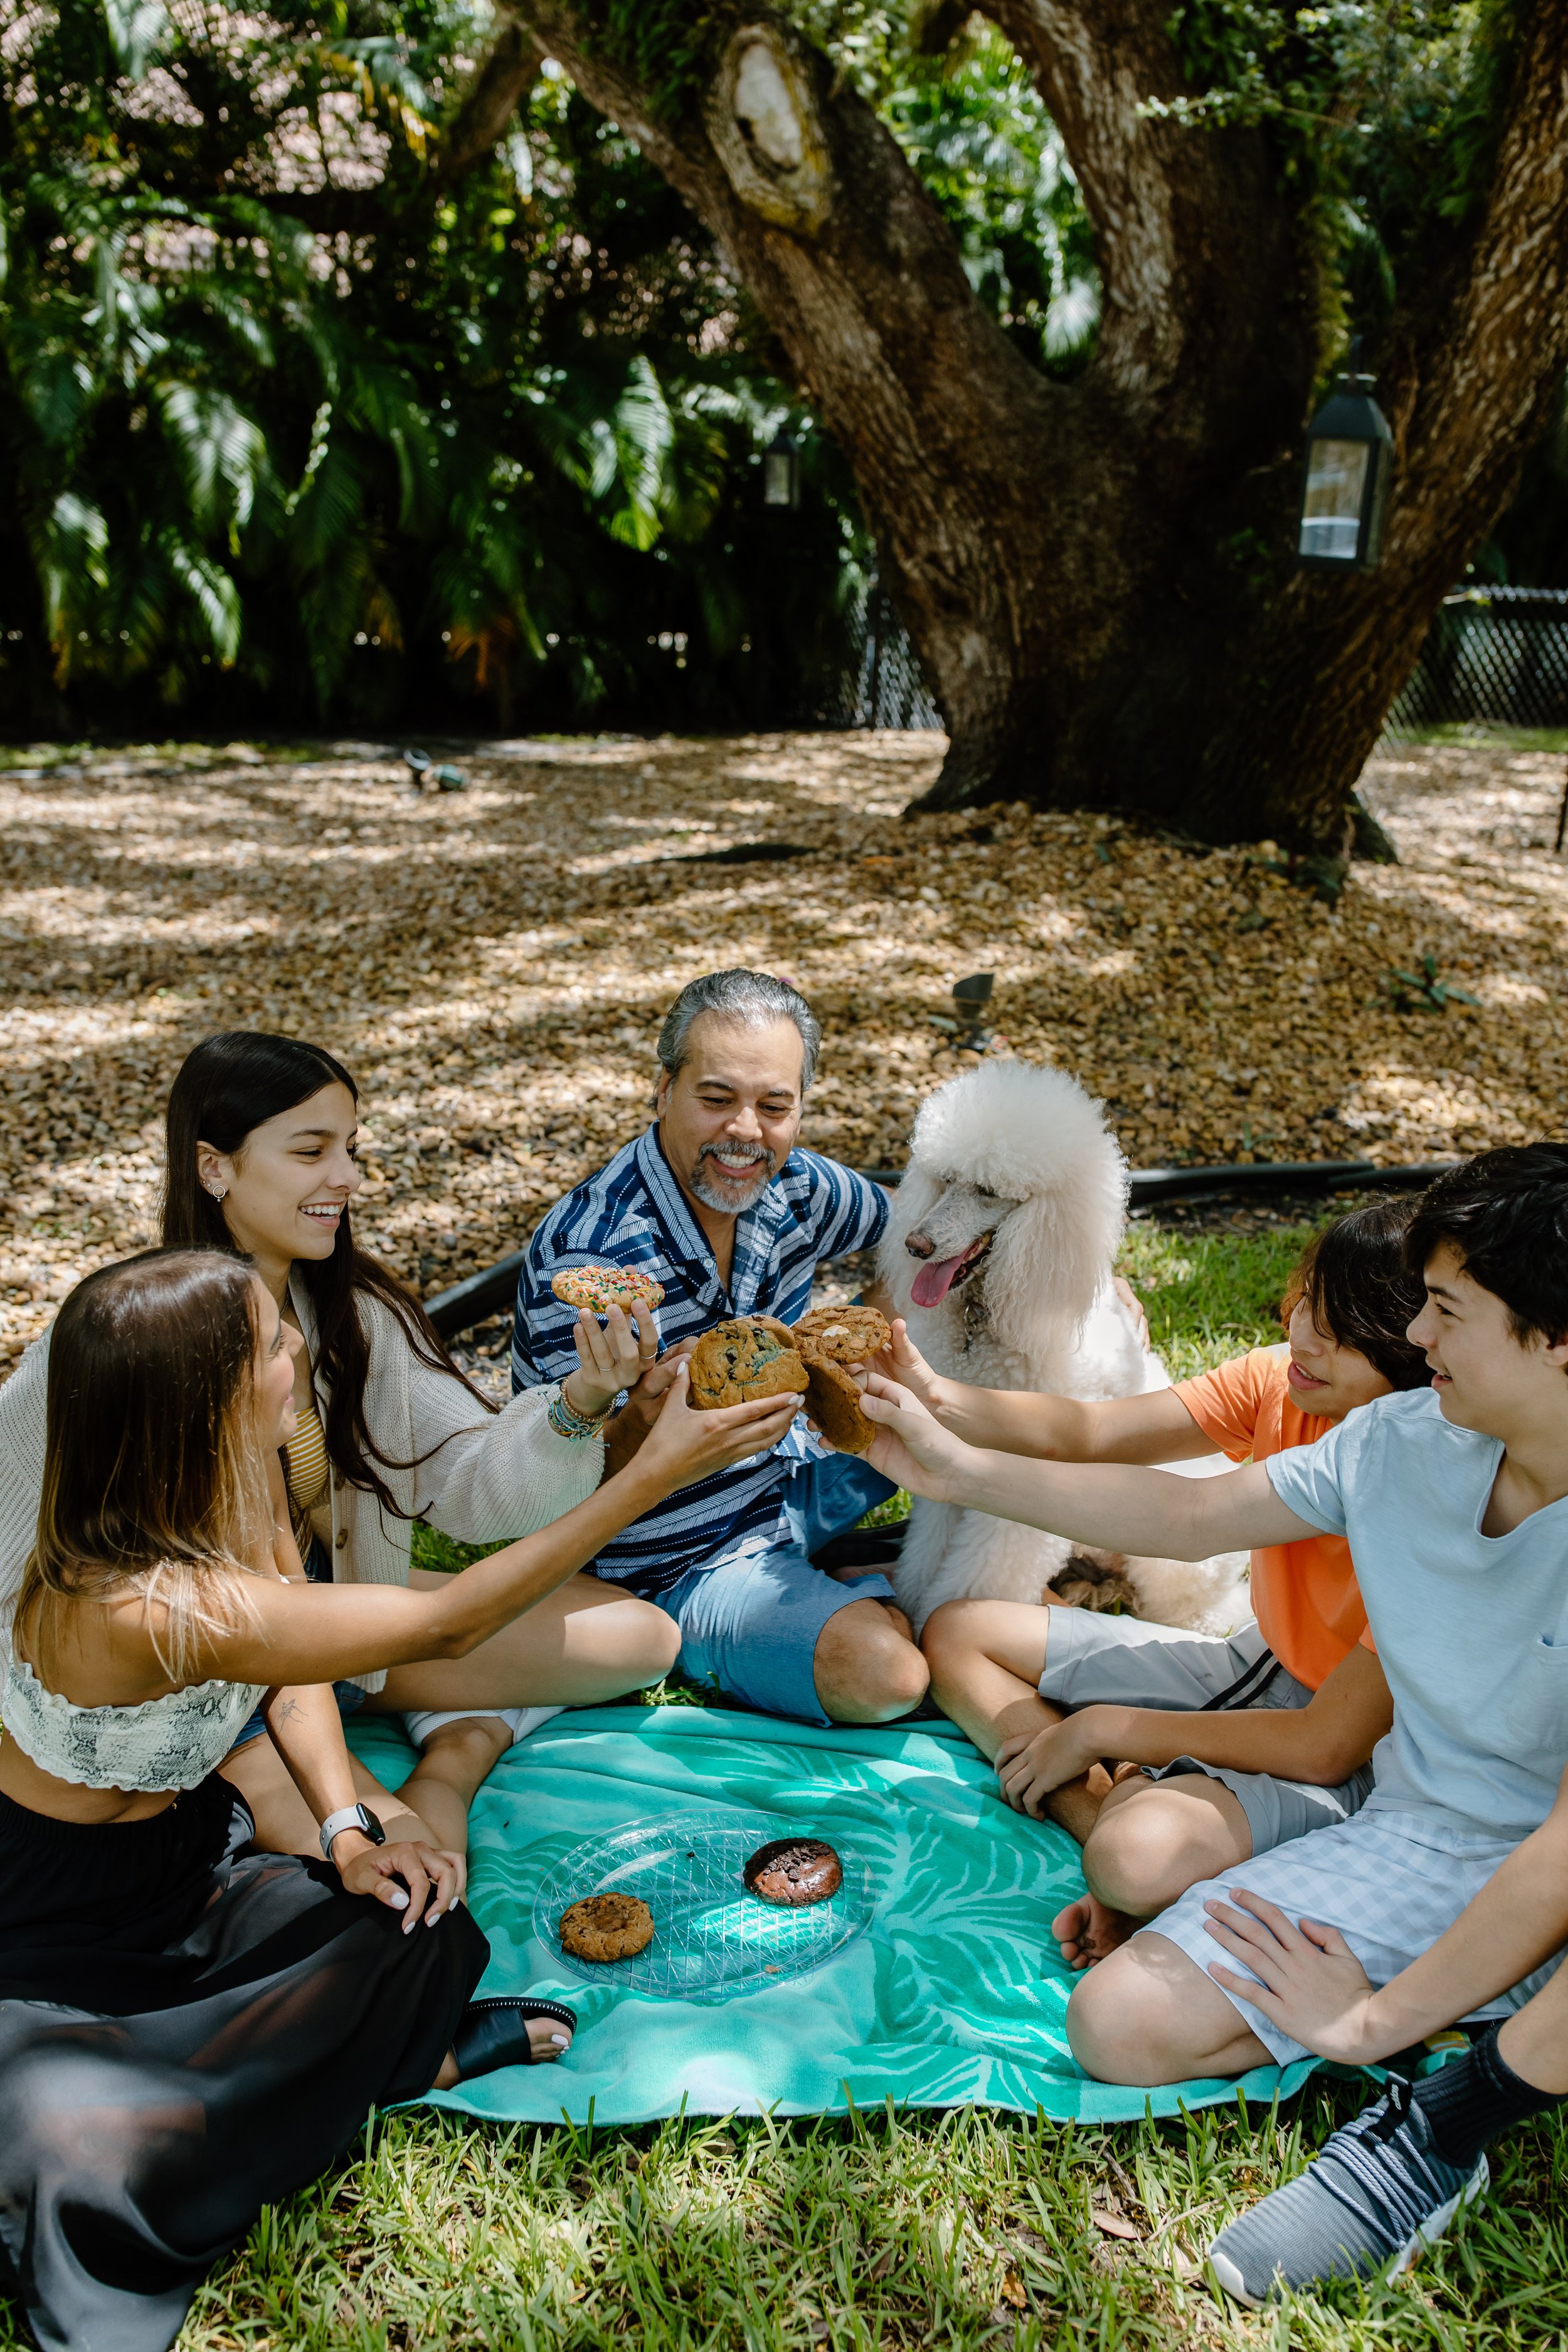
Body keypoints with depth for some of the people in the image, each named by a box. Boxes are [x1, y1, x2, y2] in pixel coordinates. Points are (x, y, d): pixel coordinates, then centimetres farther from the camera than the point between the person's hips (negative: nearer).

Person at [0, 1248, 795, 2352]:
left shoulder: (217, 1492, -12)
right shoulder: (154, 1606, -38)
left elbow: (292, 1671, 3)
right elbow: (445, 1625, -35)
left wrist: (347, 1829, -13)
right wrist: (658, 1471, -34)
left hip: (184, 1850, 7)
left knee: (428, 1935, -16)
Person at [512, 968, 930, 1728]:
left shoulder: (794, 1187, -10)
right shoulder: (585, 1256, -30)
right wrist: (645, 1422, -49)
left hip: (791, 1484, 7)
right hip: (685, 1565, -7)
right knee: (885, 1672, -28)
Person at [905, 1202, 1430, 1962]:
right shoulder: (1278, 1384, -11)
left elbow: (1328, 1745, -27)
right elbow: (1086, 1432, -9)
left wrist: (1101, 1729, -21)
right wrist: (935, 1398, -28)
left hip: (1342, 1761, -8)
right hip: (1254, 1666, 8)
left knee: (1137, 1858, -40)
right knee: (956, 1632, 6)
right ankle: (1105, 1812, -11)